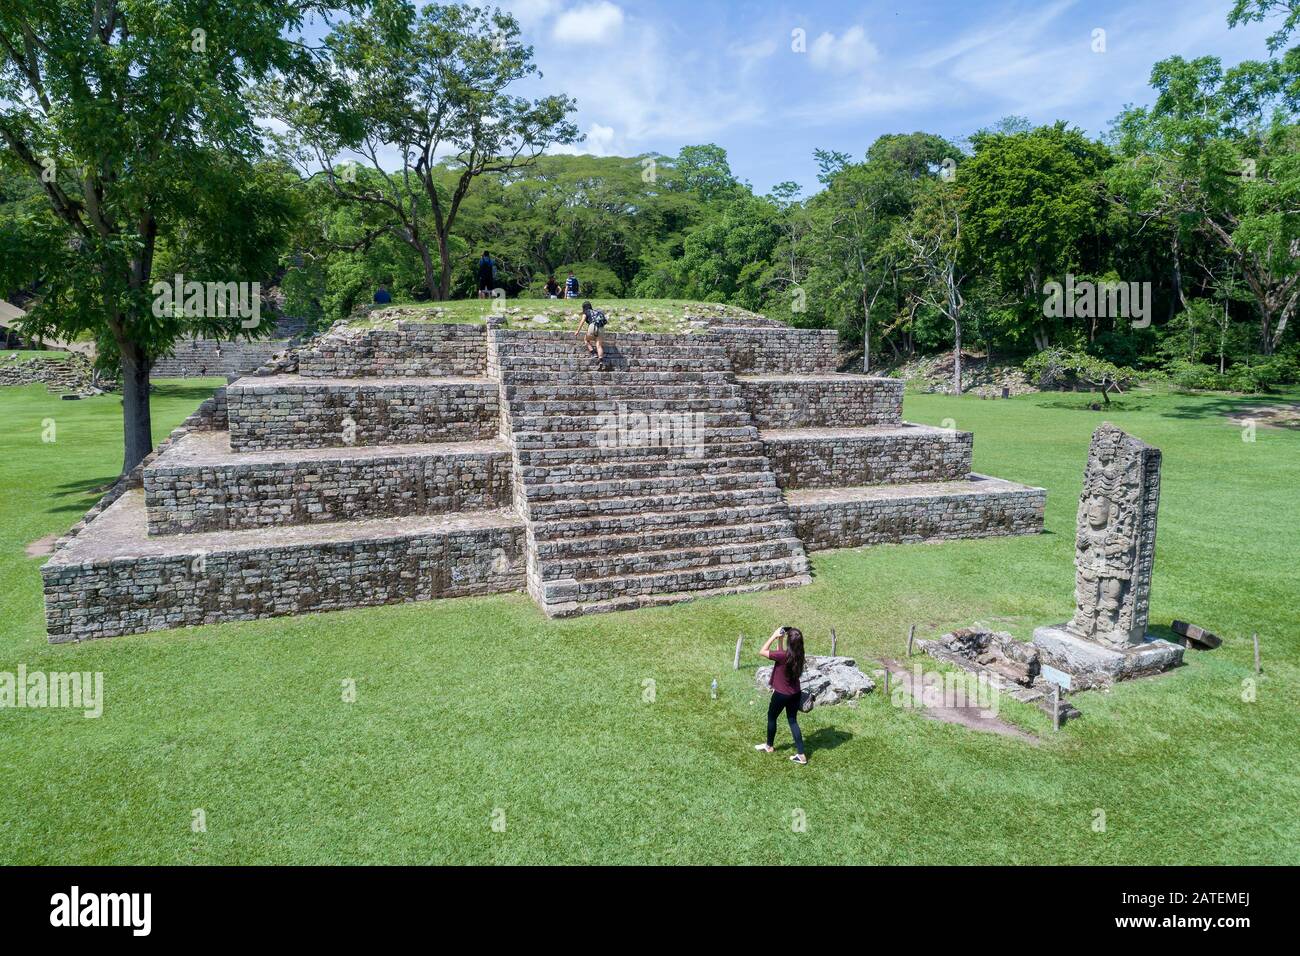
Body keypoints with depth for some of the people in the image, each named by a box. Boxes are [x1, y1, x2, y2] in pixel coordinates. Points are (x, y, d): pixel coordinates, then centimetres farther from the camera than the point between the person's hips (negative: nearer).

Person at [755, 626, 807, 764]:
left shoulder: (783, 655, -29)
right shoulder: (798, 655, -7)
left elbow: (762, 652, -17)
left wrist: (774, 636, -16)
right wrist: (780, 639, 2)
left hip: (781, 694, -6)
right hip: (795, 693, 6)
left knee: (771, 717, 18)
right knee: (793, 721, 15)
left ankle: (769, 746, 38)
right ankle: (801, 755, 14)